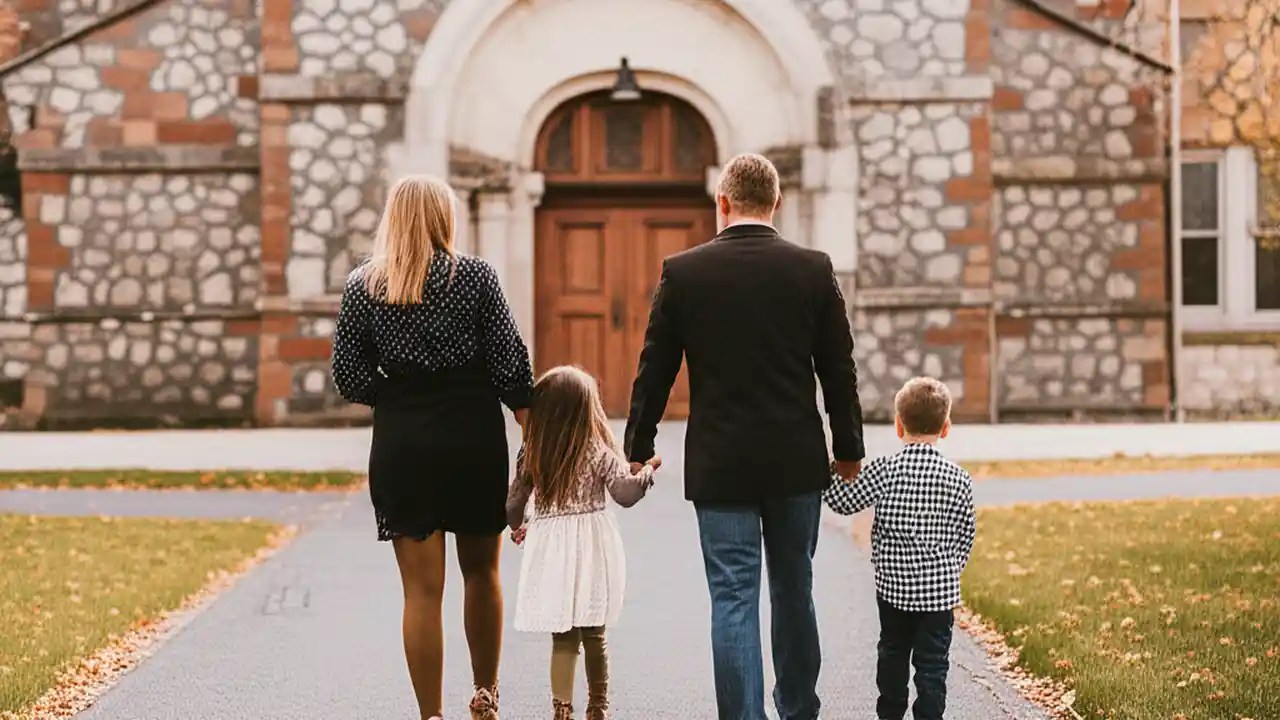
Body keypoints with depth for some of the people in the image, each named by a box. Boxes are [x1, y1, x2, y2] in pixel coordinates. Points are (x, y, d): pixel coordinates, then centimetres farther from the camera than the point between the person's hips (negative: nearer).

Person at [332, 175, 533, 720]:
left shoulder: (363, 285, 1)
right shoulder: (475, 276, -3)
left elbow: (348, 374, -1)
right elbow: (510, 362, -5)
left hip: (402, 443, 0)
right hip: (475, 435, 0)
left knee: (422, 589, 3)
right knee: (481, 571, 18)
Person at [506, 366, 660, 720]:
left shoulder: (531, 454, -1)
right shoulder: (599, 451, -8)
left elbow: (513, 504, 4)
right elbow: (625, 493, -11)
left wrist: (517, 528, 25)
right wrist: (647, 471, 6)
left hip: (550, 547, 1)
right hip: (592, 546, -1)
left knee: (563, 637, 4)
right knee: (594, 636, 10)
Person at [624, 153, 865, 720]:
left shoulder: (683, 272, -5)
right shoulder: (814, 269, -2)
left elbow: (654, 371, 0)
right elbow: (839, 371, 2)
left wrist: (638, 449, 12)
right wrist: (848, 451, 13)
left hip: (719, 466, -2)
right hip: (797, 462, 2)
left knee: (733, 600, 0)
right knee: (794, 591, 17)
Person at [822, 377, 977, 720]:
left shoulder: (883, 471, -11)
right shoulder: (959, 479, -4)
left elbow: (841, 501, -7)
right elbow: (965, 536, 4)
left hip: (893, 586, 1)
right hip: (940, 589, 0)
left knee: (893, 653, 19)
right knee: (933, 661, 4)